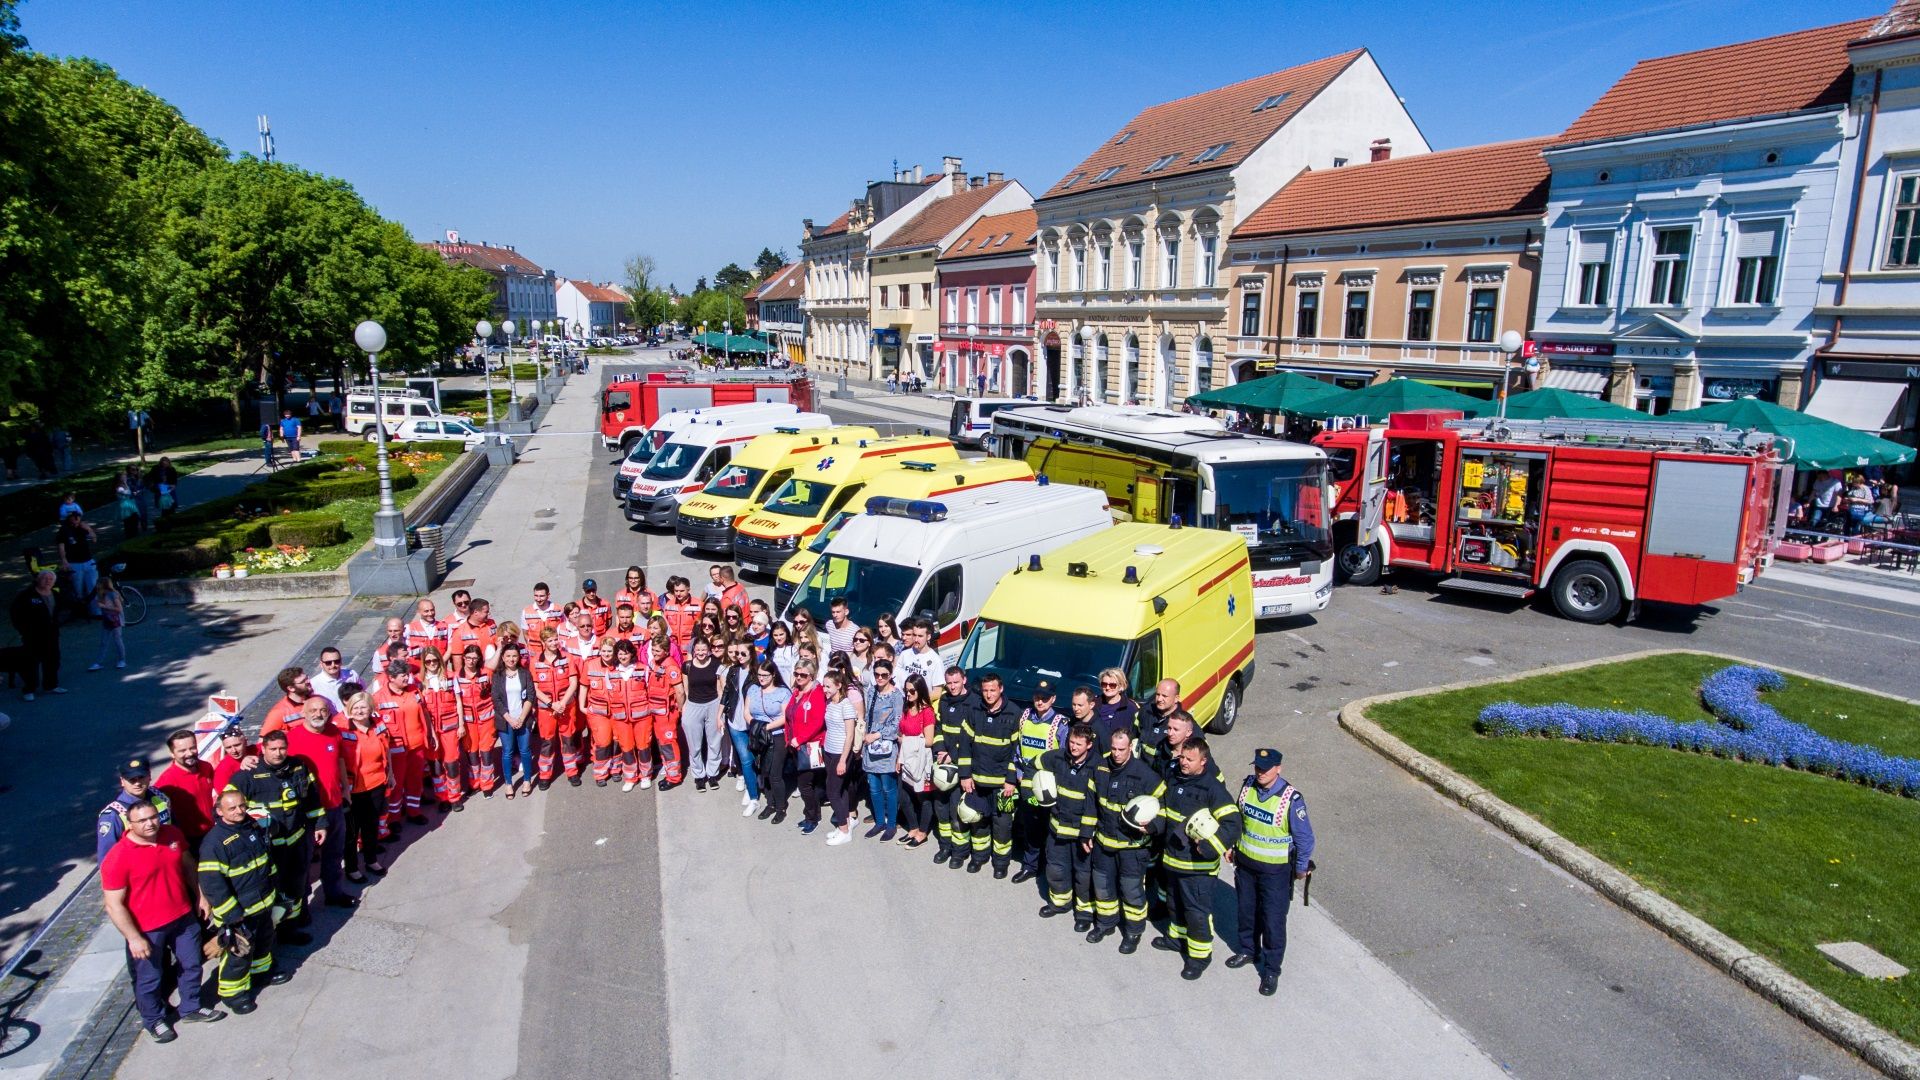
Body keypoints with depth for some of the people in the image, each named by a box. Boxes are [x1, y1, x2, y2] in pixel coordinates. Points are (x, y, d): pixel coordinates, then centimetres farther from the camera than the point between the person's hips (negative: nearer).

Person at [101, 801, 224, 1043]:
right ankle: (154, 1020, 38)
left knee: (191, 965, 19)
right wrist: (134, 938, -19)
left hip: (184, 917, 5)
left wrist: (200, 895, 11)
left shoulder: (172, 835, -7)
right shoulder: (117, 858, -22)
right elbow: (114, 905, -19)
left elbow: (188, 865, 10)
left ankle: (191, 1008, 41)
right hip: (147, 929, -5)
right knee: (150, 977, 14)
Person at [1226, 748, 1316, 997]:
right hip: (1245, 863, 5)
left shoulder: (1291, 799, -24)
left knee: (1273, 921, 4)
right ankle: (1248, 950, 44)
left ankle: (1271, 971, 21)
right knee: (1247, 911, 21)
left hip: (1275, 870, -5)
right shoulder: (1248, 785, -8)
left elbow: (1305, 837, -13)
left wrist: (1301, 868, -3)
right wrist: (1233, 847, 14)